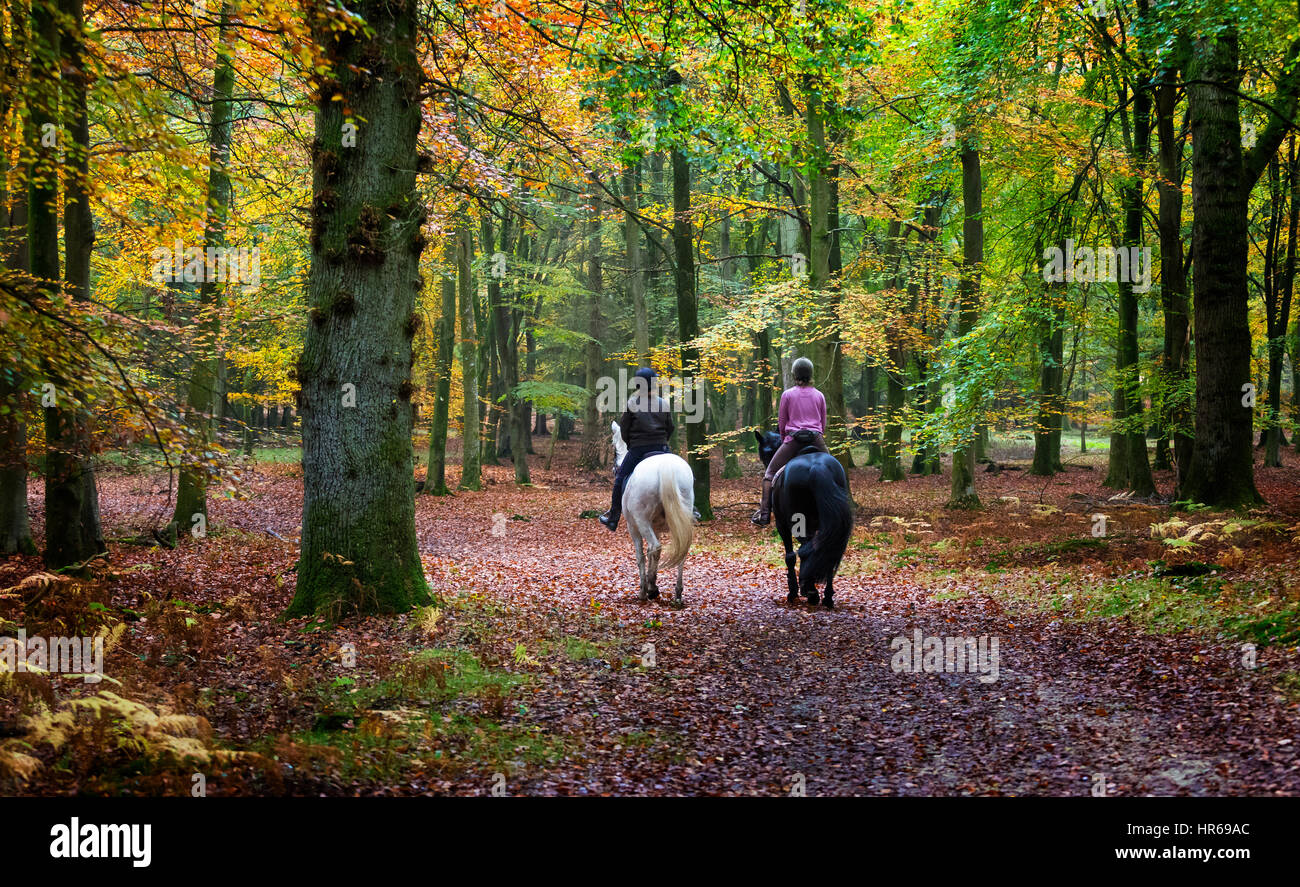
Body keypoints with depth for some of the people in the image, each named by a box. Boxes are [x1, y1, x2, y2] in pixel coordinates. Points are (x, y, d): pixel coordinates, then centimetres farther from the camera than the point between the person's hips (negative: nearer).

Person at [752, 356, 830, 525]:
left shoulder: (787, 394, 3)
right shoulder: (819, 395, 10)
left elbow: (781, 423, 7)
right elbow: (823, 424, 16)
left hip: (794, 439, -2)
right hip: (817, 439, 2)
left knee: (770, 473, 7)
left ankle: (764, 513, -4)